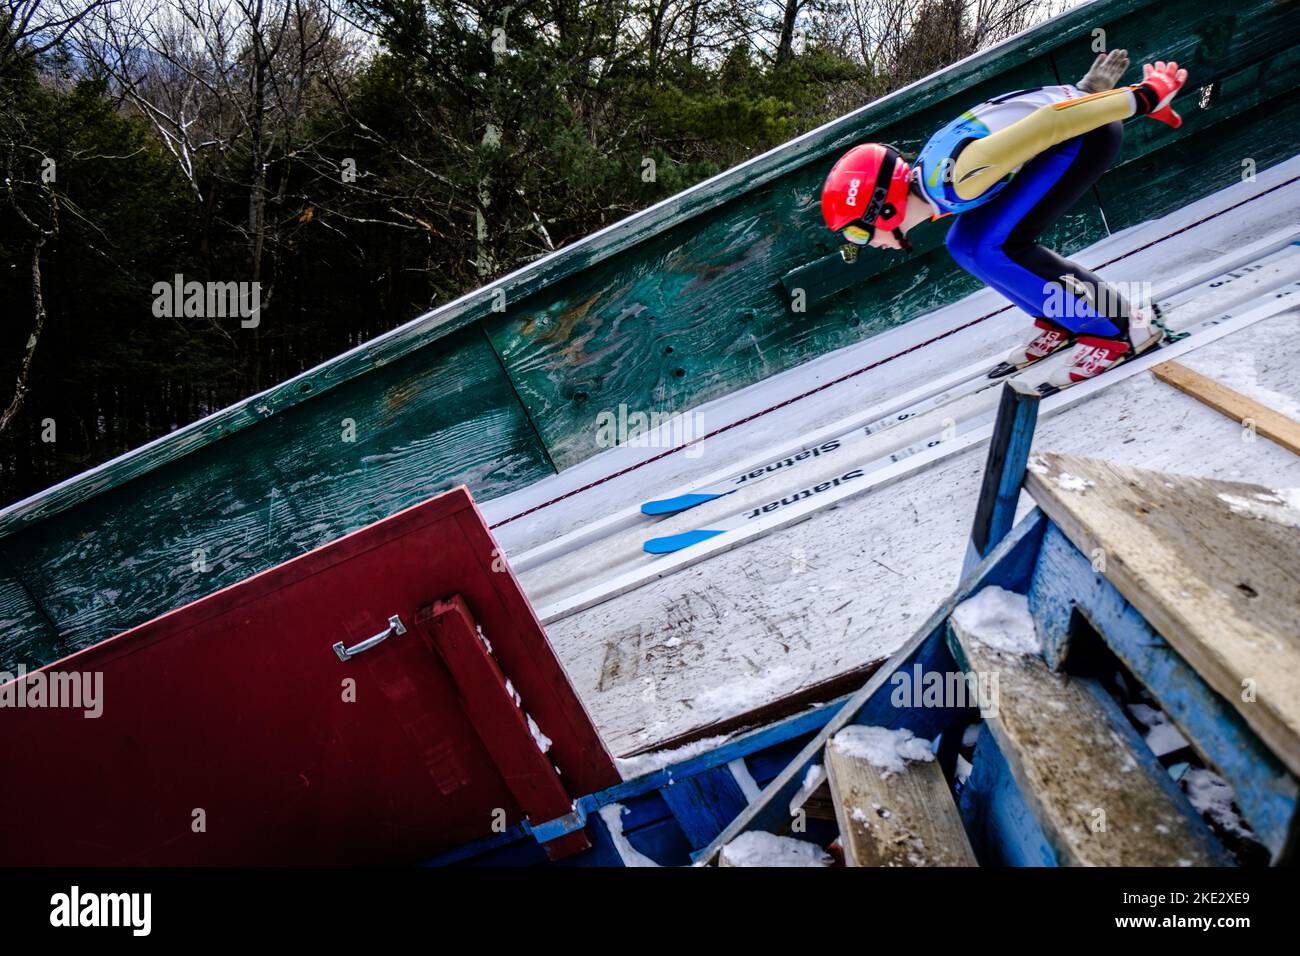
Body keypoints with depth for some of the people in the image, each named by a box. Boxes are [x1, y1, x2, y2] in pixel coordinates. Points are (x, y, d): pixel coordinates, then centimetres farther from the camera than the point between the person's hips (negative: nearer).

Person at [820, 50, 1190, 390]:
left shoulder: (958, 179, -30)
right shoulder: (926, 181, 0)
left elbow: (1048, 124, -29)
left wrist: (1145, 98, -21)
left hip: (1089, 129, -9)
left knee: (995, 249, -21)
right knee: (964, 245, 4)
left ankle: (1117, 330, -9)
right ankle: (1059, 320, 15)